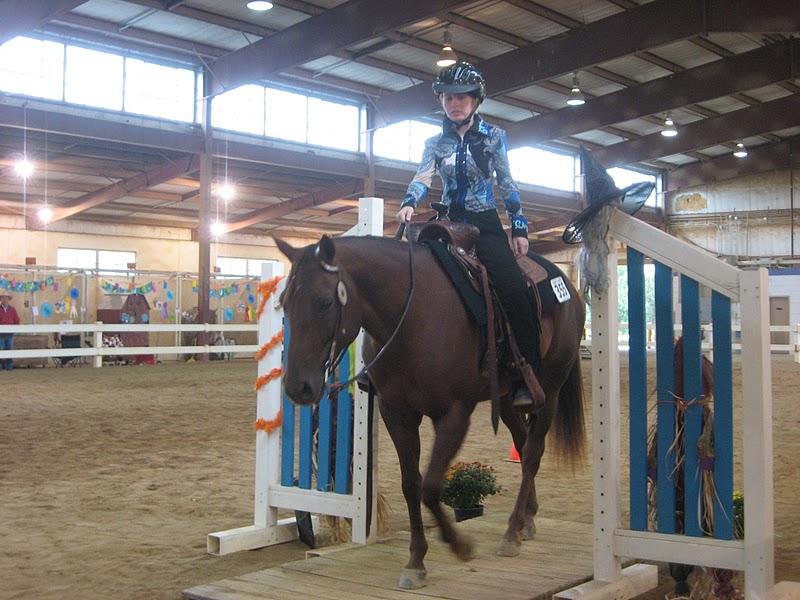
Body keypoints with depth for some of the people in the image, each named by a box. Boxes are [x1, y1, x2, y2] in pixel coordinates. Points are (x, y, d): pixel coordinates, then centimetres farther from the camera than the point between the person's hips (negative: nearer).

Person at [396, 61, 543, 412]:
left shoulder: (493, 137, 7)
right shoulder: (436, 143, 10)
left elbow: (506, 185, 8)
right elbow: (422, 178, -4)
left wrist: (520, 227, 0)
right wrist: (408, 204, -26)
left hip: (485, 225, -2)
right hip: (450, 223, 3)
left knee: (513, 289, -22)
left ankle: (529, 376, -17)